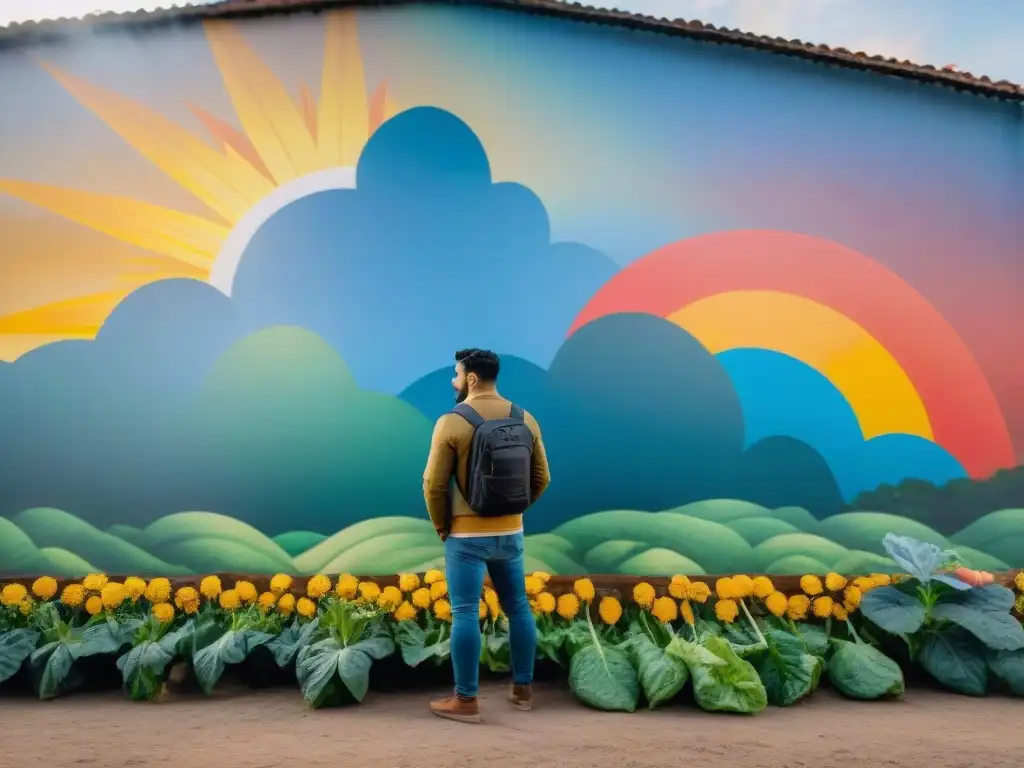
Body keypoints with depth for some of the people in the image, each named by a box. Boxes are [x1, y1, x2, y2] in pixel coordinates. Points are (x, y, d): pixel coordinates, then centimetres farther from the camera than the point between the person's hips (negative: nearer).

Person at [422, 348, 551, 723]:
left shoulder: (452, 422, -14)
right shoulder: (525, 420, 2)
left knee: (465, 614, 2)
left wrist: (441, 526, 2)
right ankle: (523, 689, 26)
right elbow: (541, 479, 7)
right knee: (518, 608, 15)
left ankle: (466, 701, 10)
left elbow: (434, 484, -13)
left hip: (467, 536, -5)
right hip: (511, 533, 5)